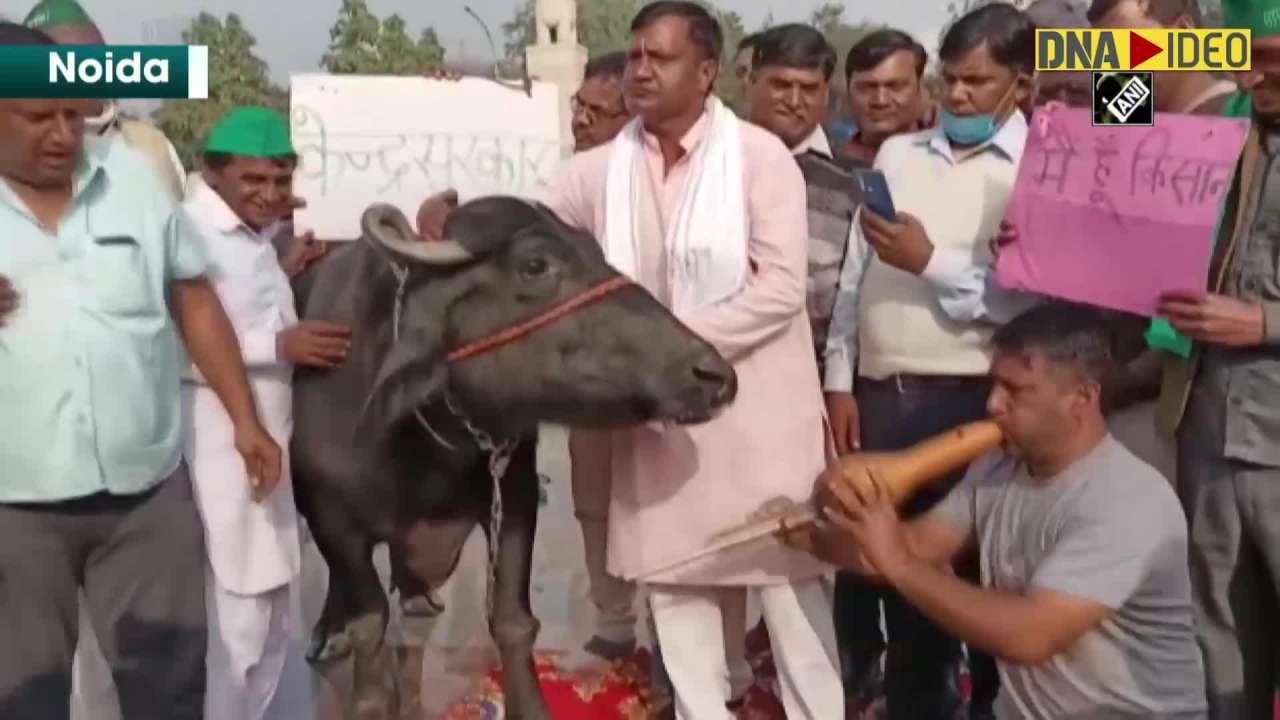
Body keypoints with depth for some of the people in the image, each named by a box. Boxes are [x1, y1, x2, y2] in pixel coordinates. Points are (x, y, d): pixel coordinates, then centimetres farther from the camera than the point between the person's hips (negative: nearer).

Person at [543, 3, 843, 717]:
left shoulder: (760, 154, -8)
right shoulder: (599, 170, 4)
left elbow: (781, 290, -15)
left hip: (756, 410, -4)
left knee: (788, 580, 4)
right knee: (674, 586, 14)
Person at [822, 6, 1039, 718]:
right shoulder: (897, 154, 13)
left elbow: (1035, 299, -13)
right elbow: (856, 273, 11)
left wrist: (932, 262, -16)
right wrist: (840, 382, 5)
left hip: (973, 401, -4)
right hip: (881, 395, 5)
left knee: (980, 573, 5)